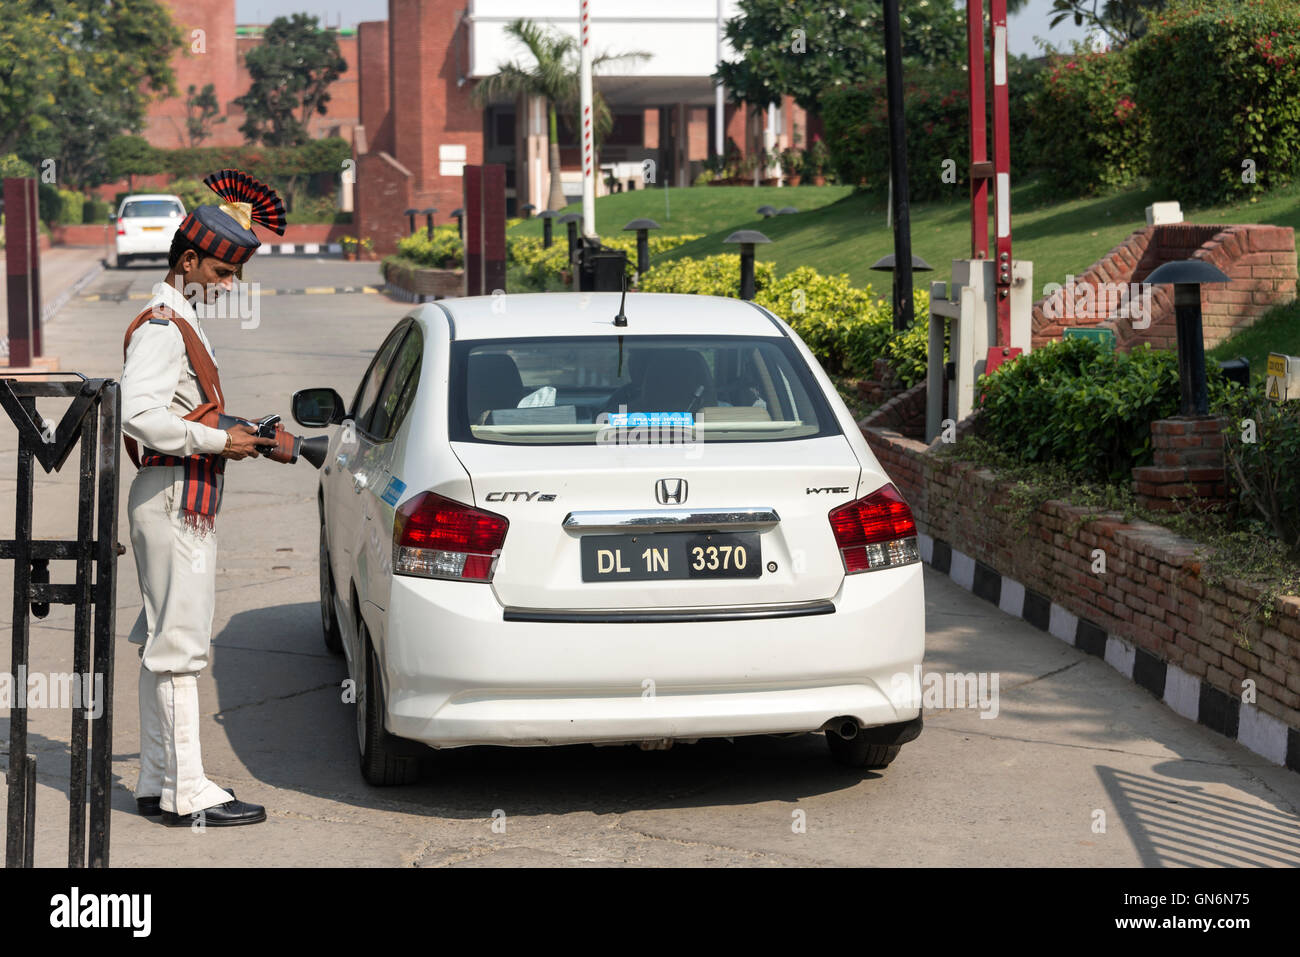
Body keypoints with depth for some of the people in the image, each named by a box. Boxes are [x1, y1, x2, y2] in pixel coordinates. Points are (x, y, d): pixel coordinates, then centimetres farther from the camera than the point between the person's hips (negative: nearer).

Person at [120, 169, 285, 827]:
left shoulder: (181, 324, 19)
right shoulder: (162, 328, -14)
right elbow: (140, 415, -26)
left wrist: (232, 434, 10)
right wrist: (219, 440, -21)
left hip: (184, 503, 11)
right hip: (174, 499, -11)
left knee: (164, 643, 13)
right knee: (178, 644, -8)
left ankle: (158, 782, 19)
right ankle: (187, 792, -6)